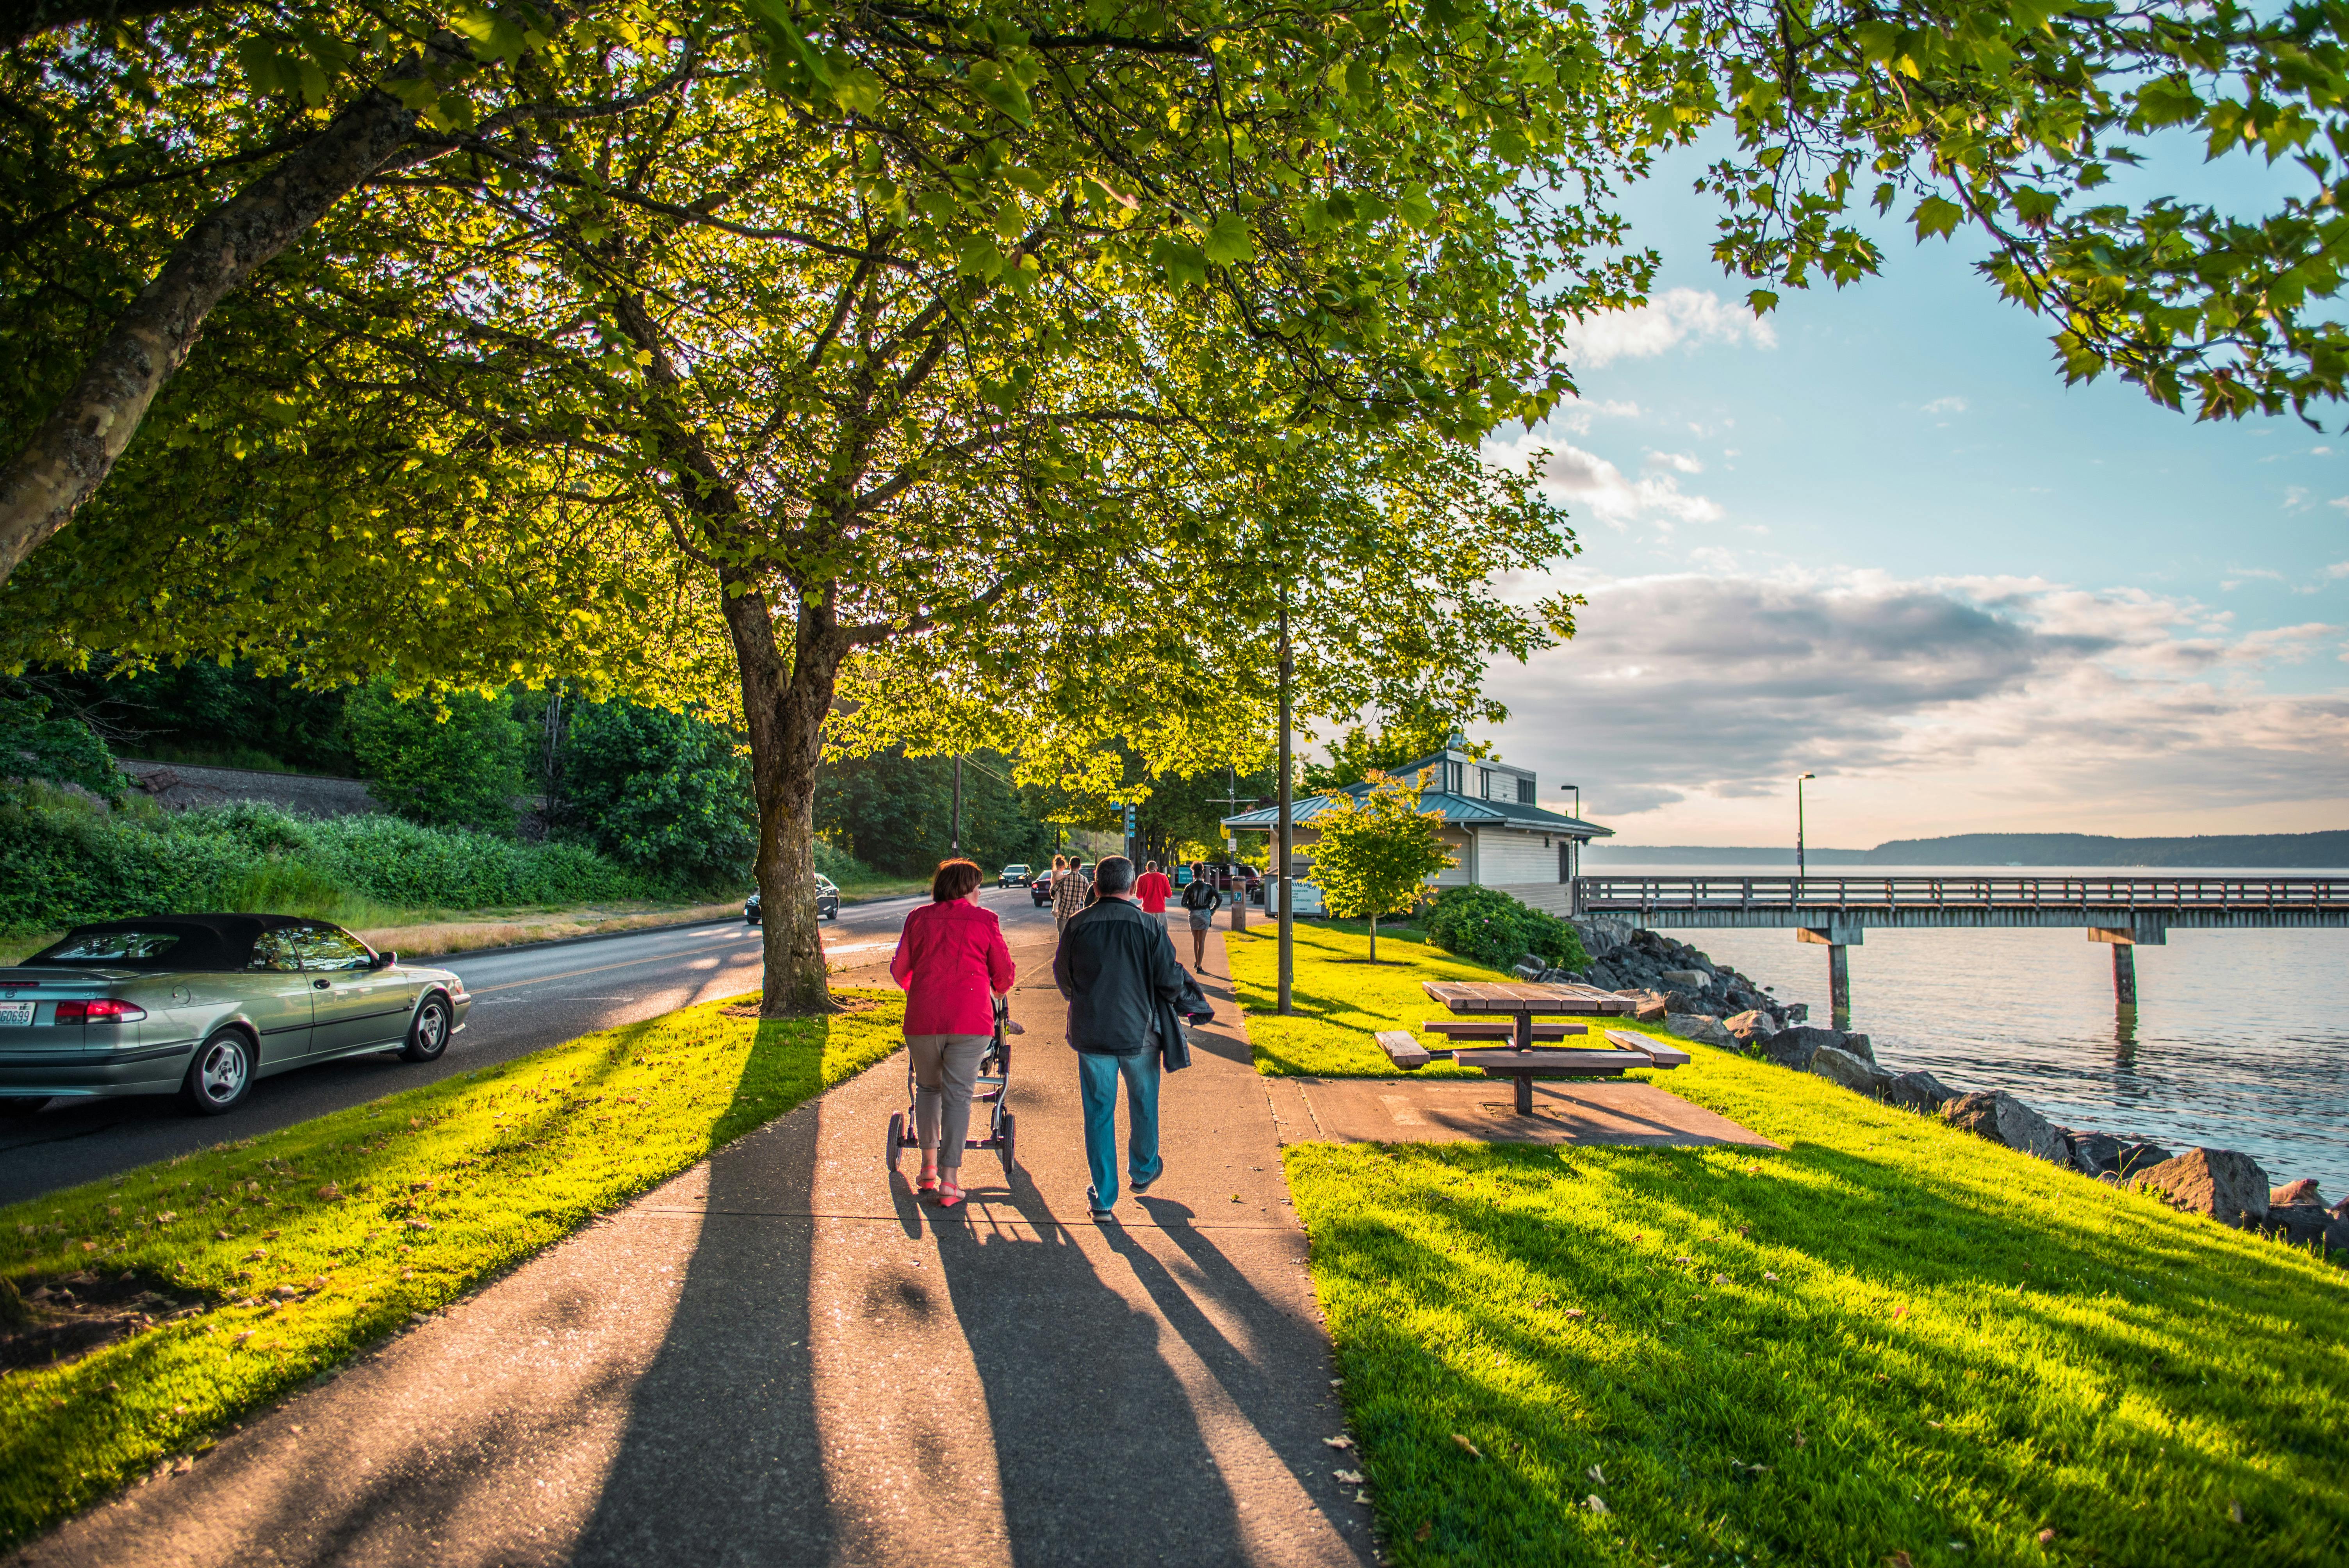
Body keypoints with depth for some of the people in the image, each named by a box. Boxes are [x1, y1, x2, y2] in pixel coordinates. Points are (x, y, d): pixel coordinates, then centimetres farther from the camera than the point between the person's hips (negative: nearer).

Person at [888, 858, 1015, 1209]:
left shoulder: (918, 919, 8)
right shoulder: (985, 920, 3)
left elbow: (899, 970, 18)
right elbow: (1004, 975, 10)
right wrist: (998, 991, 33)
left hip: (922, 1019, 2)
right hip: (970, 1021, -2)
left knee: (927, 1088, 20)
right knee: (958, 1095, 3)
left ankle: (928, 1168, 22)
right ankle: (949, 1183, 1)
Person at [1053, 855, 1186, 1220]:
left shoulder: (1077, 926, -8)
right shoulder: (1149, 926, -11)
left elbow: (1062, 977, 5)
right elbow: (1171, 982, -7)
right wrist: (1163, 1003, 15)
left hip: (1090, 1033, 0)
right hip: (1139, 1032, 0)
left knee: (1098, 1112, 9)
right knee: (1143, 1104, 22)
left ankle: (1103, 1198, 12)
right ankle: (1143, 1171, 42)